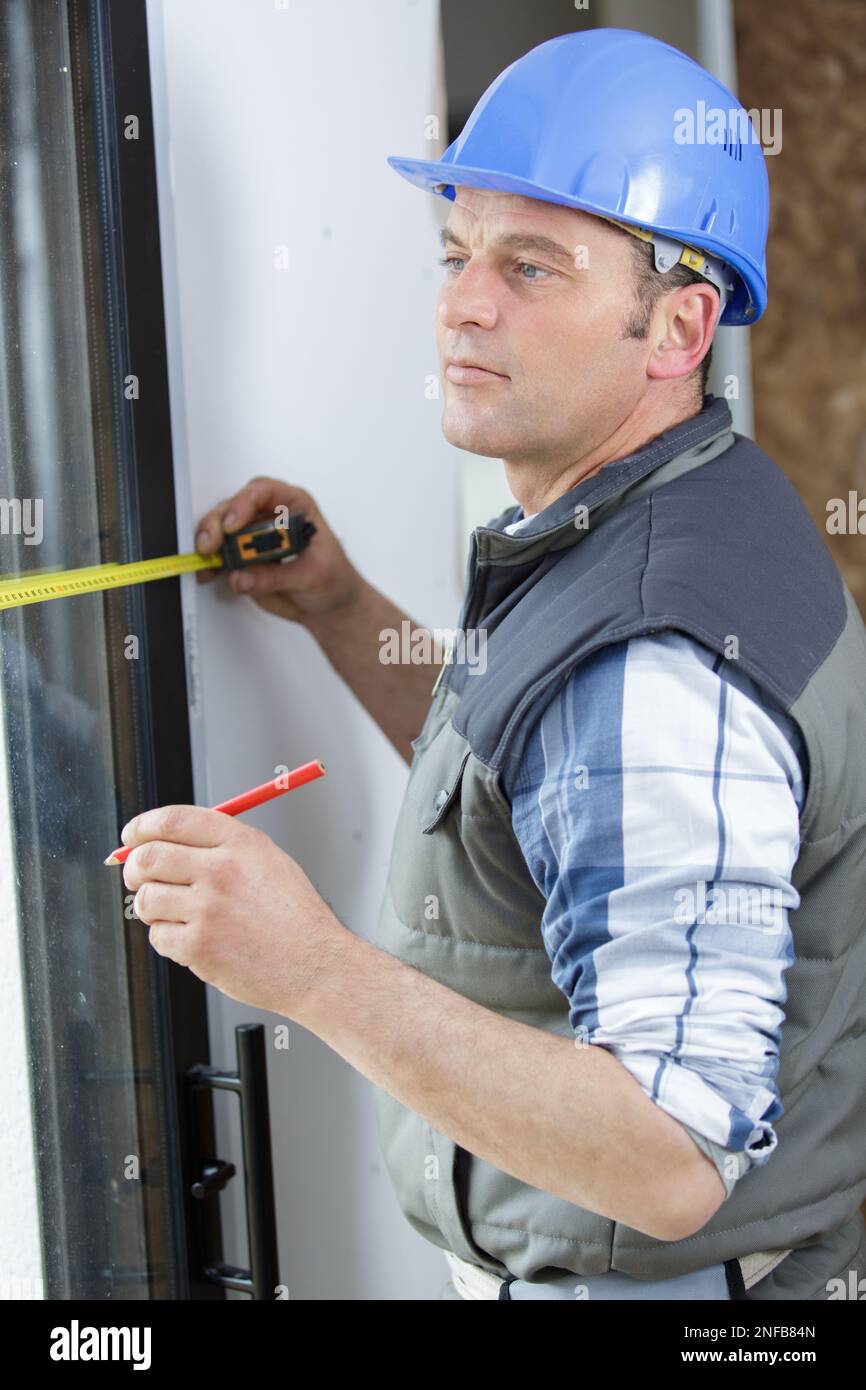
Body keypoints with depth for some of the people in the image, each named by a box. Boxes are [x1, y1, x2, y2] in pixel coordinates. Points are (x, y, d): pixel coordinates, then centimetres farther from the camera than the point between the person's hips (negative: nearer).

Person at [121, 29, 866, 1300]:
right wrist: (341, 612, 6)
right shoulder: (698, 520, 1)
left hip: (668, 1276, -9)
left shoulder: (659, 665, -30)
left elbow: (676, 1164, -33)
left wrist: (319, 972, -41)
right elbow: (560, 805, 17)